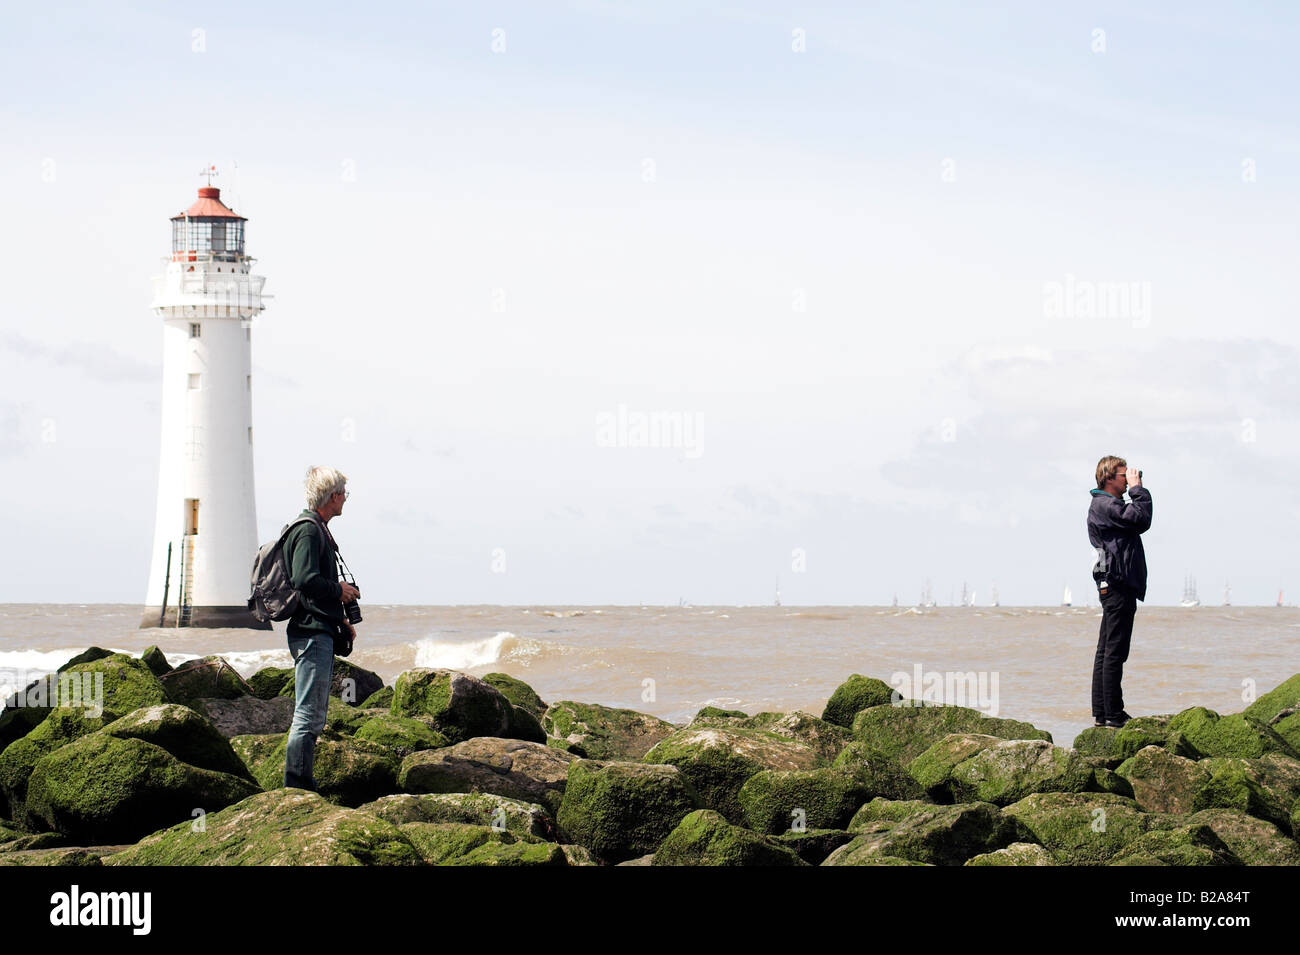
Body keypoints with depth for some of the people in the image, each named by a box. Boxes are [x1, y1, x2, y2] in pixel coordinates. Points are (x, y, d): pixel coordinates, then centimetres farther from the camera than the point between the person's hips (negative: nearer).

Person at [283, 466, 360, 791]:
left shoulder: (317, 529, 20)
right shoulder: (308, 530, -13)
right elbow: (305, 579, -24)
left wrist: (339, 620, 18)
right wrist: (340, 591, -9)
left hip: (319, 632, 11)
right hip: (312, 632, -11)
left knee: (313, 715, 13)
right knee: (308, 715, -11)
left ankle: (302, 785, 17)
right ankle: (297, 786, -11)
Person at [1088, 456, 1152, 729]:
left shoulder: (1110, 505, 21)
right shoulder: (1105, 505, -12)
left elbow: (1140, 523, 20)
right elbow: (1141, 518, -21)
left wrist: (1136, 490, 13)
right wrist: (1138, 489, -11)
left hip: (1113, 586, 11)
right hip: (1116, 584, -11)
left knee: (1107, 651, 12)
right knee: (1115, 651, -10)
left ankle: (1101, 712, 15)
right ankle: (1113, 714, -11)